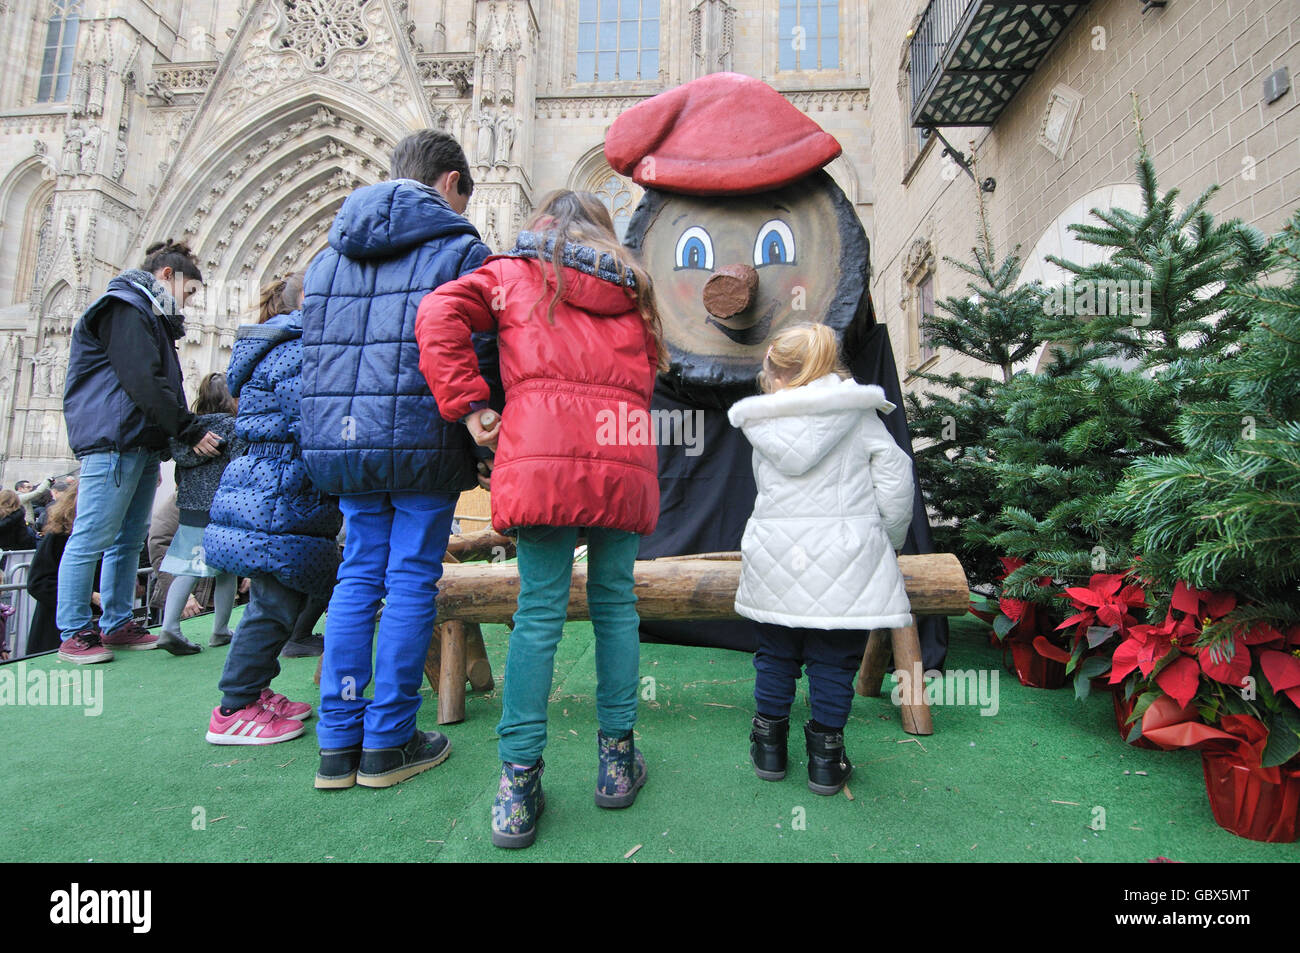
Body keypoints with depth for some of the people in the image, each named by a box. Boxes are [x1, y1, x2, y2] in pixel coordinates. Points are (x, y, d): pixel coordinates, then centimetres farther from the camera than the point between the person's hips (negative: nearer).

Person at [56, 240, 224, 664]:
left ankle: (117, 625, 17)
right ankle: (75, 633, 2)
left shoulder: (150, 316, 25)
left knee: (129, 540, 10)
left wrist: (187, 432, 14)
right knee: (92, 539, -5)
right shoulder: (124, 310, -6)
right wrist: (191, 433, -16)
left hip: (142, 444, 10)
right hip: (113, 440, -10)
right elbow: (144, 382, -17)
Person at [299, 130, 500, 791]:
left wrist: (338, 425, 20)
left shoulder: (331, 252, 18)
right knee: (412, 582, 3)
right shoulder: (458, 249, -1)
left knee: (358, 576, 12)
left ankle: (338, 742, 18)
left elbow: (312, 352, 16)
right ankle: (388, 742, 13)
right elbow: (482, 357, -8)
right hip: (421, 444, -6)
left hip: (340, 440, 6)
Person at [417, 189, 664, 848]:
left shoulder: (517, 273, 15)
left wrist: (467, 405, 0)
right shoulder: (635, 291, 24)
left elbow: (439, 314, 1)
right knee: (614, 603, 12)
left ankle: (519, 780, 7)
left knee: (539, 613, 2)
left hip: (540, 457, -2)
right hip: (624, 460, 3)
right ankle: (617, 757, 21)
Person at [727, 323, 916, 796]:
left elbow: (768, 488, 10)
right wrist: (888, 540, 10)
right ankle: (826, 756, 19)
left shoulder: (762, 422, 5)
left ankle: (769, 746, 28)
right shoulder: (859, 415, 3)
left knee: (775, 652, 15)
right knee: (834, 658, 9)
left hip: (774, 555, 2)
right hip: (845, 556, -1)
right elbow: (895, 478, 0)